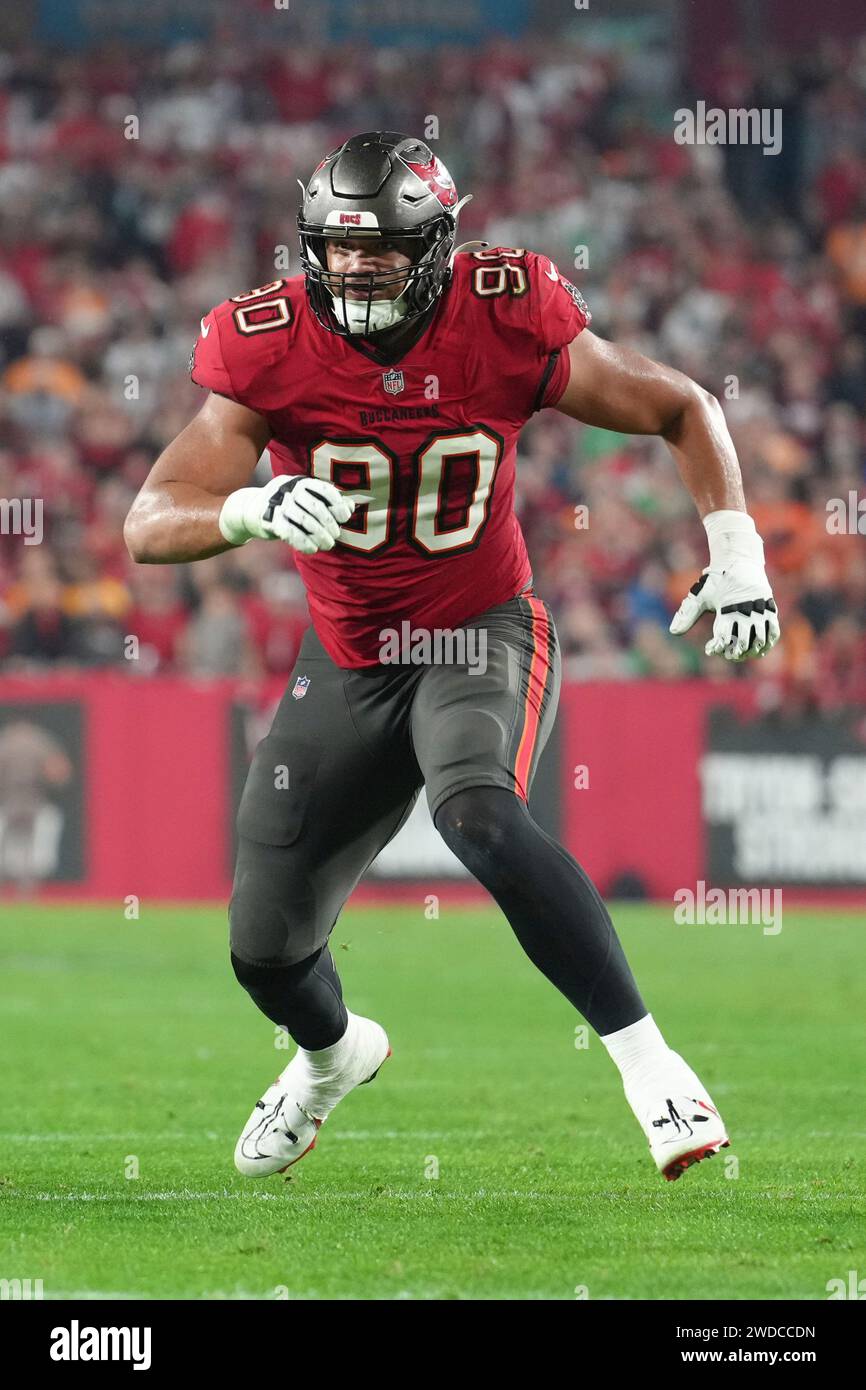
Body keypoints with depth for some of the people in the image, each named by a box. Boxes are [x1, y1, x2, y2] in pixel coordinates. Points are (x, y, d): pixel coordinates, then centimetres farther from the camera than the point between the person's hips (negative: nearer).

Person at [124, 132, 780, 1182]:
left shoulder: (508, 328, -17)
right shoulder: (270, 349, -16)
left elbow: (682, 410, -3)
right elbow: (151, 525, -22)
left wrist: (735, 553, -14)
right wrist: (252, 510, -43)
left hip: (485, 633, -3)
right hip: (348, 664, 3)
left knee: (475, 811, -37)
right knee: (266, 948, 9)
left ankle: (645, 1059, -32)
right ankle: (332, 1055, 47)